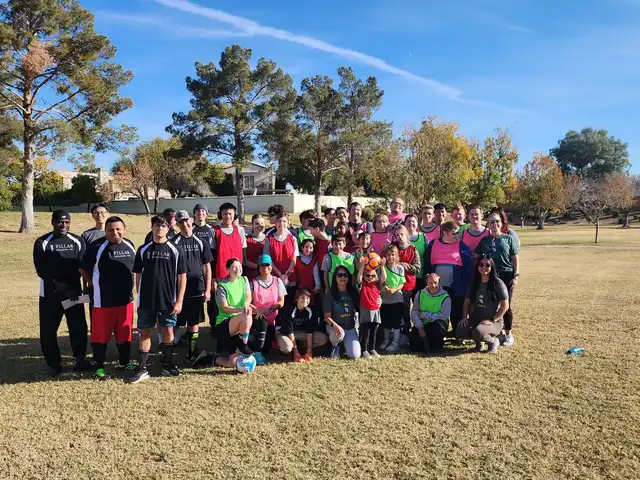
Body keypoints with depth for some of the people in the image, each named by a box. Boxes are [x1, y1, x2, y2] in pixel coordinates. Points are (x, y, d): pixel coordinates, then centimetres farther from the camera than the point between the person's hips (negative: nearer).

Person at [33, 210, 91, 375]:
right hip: (50, 294, -1)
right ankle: (54, 364, 18)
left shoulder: (78, 242, 4)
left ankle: (80, 359, 18)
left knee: (79, 327, 5)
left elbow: (82, 267, -1)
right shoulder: (42, 243, -2)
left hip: (74, 292, 2)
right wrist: (59, 286, -17)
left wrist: (70, 288, -12)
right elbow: (41, 270, -9)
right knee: (48, 330, 4)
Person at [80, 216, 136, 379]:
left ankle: (124, 361, 31)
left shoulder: (129, 245, 5)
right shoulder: (96, 247, -11)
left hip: (126, 299, 4)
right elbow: (83, 269, -4)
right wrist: (94, 285, -1)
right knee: (100, 335, 5)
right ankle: (99, 366, 20)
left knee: (124, 333, 14)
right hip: (103, 300, -4)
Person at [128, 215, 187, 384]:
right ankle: (143, 369, 11)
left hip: (168, 301, -1)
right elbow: (138, 275, 8)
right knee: (145, 332, 4)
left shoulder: (174, 251, -1)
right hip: (146, 301, 1)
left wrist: (179, 301, -7)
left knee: (168, 331, 7)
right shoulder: (143, 250, 4)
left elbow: (182, 277, -1)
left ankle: (167, 365, 21)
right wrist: (140, 297, 4)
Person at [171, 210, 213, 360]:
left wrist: (207, 289, 3)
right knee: (176, 323, 2)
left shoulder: (200, 243, 6)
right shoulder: (174, 243, -3)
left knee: (194, 323, 11)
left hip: (197, 290, 3)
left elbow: (207, 267, 7)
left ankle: (192, 352, 23)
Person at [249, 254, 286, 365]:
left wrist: (269, 309, -15)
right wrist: (257, 310, -23)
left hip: (272, 319, 2)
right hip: (258, 317, -2)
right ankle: (257, 354, -27)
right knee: (262, 323, -36)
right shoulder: (253, 283, 1)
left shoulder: (277, 281, 7)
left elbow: (281, 302, 2)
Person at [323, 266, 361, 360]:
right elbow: (327, 316, -11)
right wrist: (335, 325, -30)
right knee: (339, 334, -38)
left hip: (350, 327, 2)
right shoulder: (330, 294, -10)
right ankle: (335, 346, 0)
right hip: (334, 325, -2)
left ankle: (345, 343, 22)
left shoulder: (353, 292, -1)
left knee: (355, 355, -13)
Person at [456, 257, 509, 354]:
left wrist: (492, 320, -15)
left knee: (478, 332, -36)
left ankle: (493, 340, 0)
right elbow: (467, 301, 11)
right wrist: (465, 316, -5)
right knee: (459, 332, -24)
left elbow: (505, 306, -9)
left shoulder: (498, 283, -8)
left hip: (494, 321, -4)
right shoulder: (474, 283, 7)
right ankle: (478, 341, 8)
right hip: (475, 319, 4)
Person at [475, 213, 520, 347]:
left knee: (506, 306, 3)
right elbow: (477, 258, 9)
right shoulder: (484, 241, 7)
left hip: (506, 276, -2)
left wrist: (516, 276, -5)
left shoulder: (508, 239, 3)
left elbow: (515, 258, 2)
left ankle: (508, 334, 15)